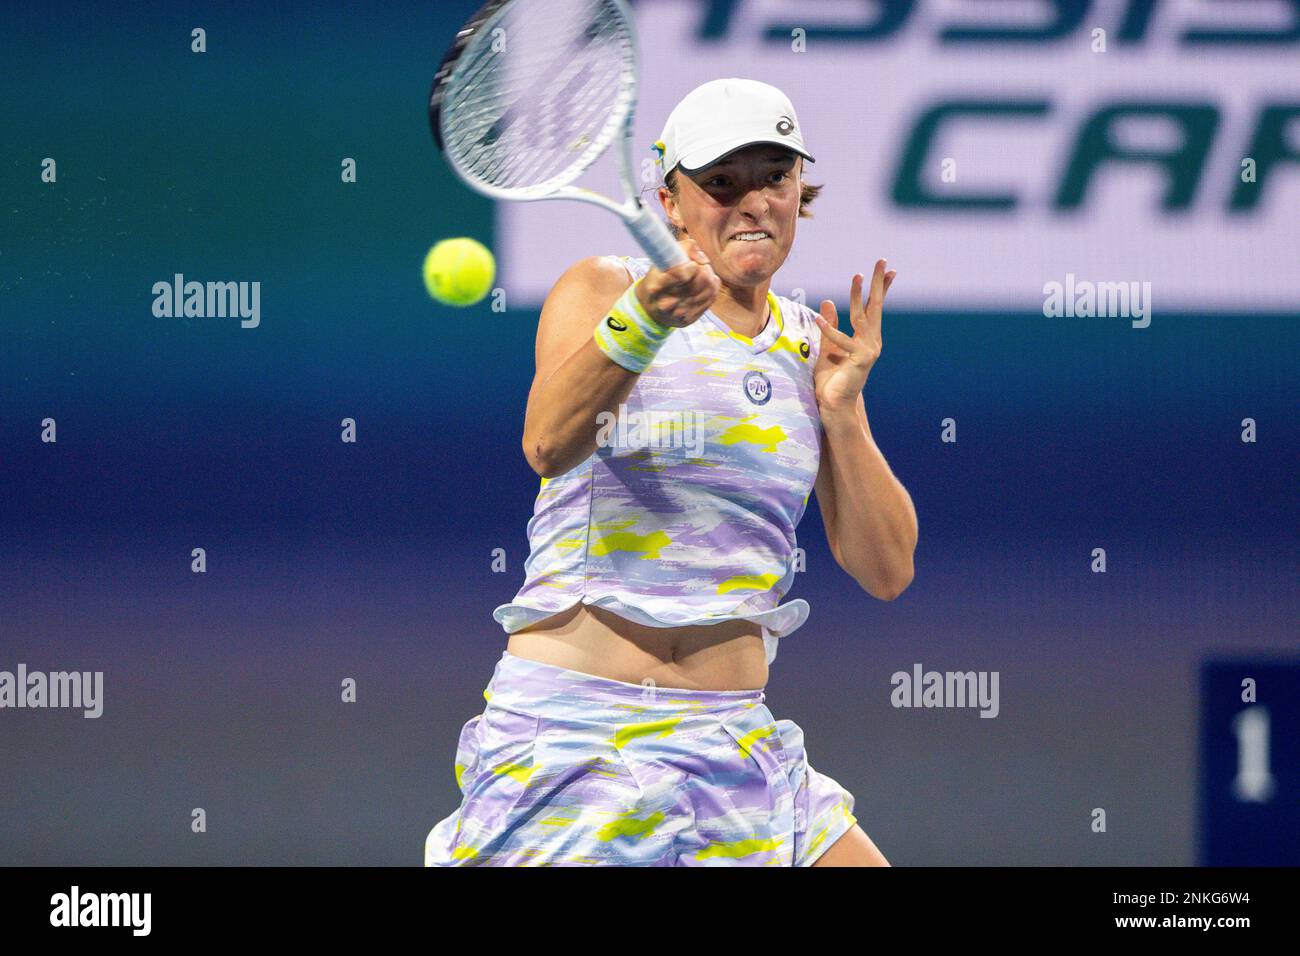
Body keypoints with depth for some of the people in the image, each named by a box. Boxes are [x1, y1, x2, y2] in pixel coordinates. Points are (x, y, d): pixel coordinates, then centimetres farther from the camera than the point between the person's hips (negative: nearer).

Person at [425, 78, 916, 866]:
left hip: (730, 735, 4)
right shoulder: (602, 290, -2)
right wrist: (644, 321, -40)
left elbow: (887, 571, 9)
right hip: (571, 721, -4)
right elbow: (548, 444, -24)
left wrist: (843, 411, -4)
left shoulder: (813, 345, 11)